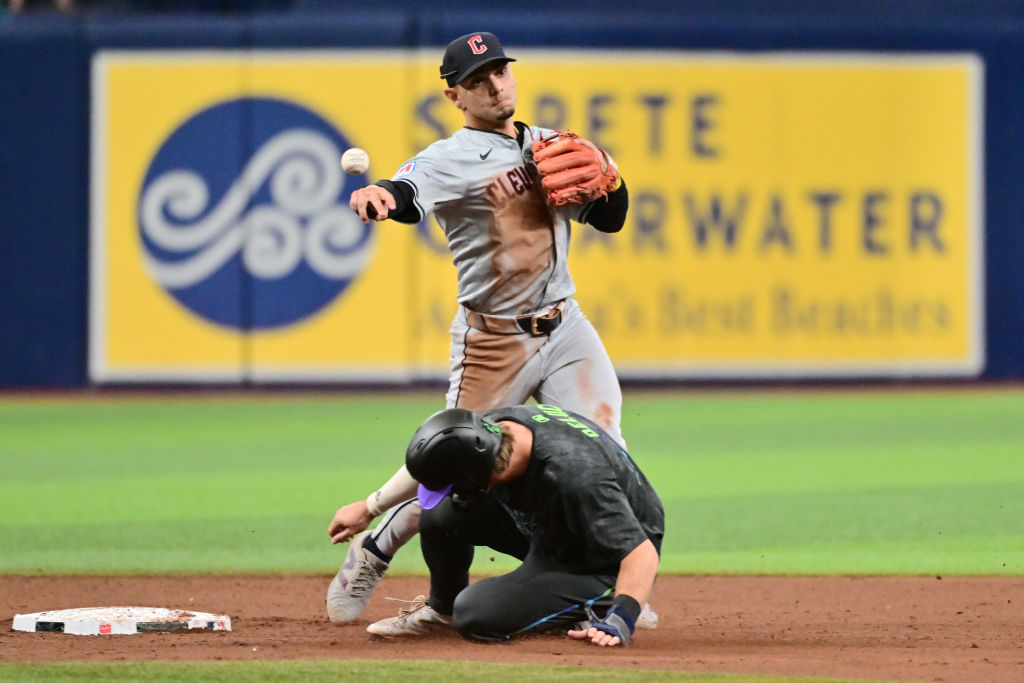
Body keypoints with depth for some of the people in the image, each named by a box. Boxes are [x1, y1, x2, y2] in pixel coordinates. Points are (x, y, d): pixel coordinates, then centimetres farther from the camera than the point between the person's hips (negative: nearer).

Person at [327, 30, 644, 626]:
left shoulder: (550, 147, 11)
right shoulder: (450, 159, -8)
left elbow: (610, 218, 15)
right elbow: (409, 193, -30)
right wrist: (376, 196, -54)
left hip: (566, 329, 4)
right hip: (493, 339, -4)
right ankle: (371, 549, 23)